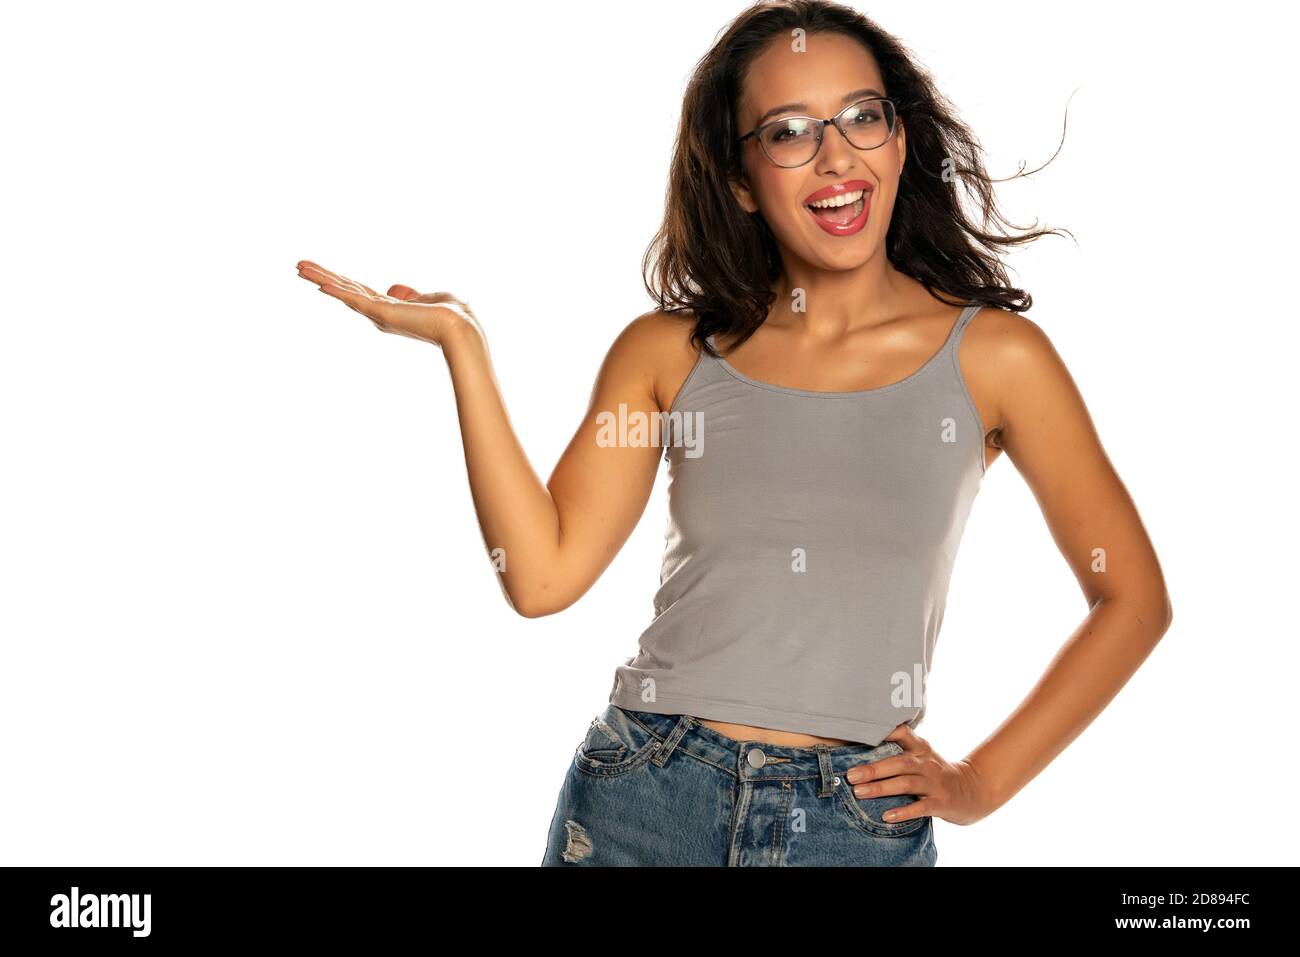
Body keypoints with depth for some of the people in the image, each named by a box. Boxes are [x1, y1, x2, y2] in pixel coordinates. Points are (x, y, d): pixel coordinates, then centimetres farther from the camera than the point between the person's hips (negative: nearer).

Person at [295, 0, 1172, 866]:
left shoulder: (993, 354, -3)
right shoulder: (668, 353, 2)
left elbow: (1134, 601, 3)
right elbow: (542, 576, -7)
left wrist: (981, 783, 0)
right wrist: (461, 341, -8)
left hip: (860, 823, -1)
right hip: (639, 800, 1)